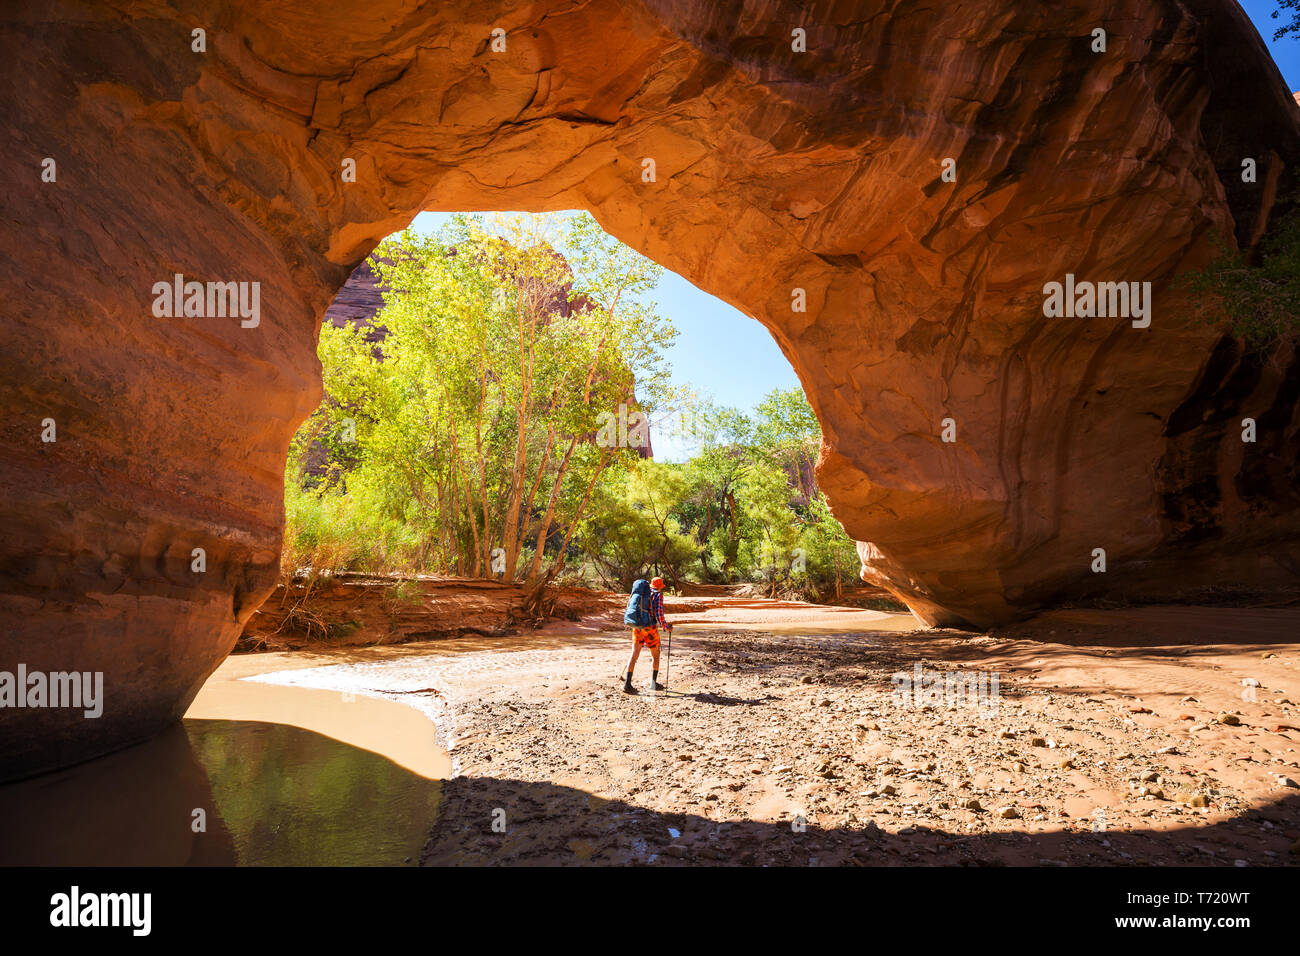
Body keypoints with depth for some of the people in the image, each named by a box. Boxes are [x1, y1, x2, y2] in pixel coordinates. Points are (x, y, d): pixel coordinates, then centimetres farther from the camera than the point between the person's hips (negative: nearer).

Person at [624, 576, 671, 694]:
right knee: (655, 656, 14)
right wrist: (666, 627, 0)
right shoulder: (658, 595, -3)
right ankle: (653, 683, 17)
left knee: (634, 656, 2)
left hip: (637, 627, 5)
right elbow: (659, 614, -13)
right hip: (650, 628, -5)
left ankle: (627, 684, -6)